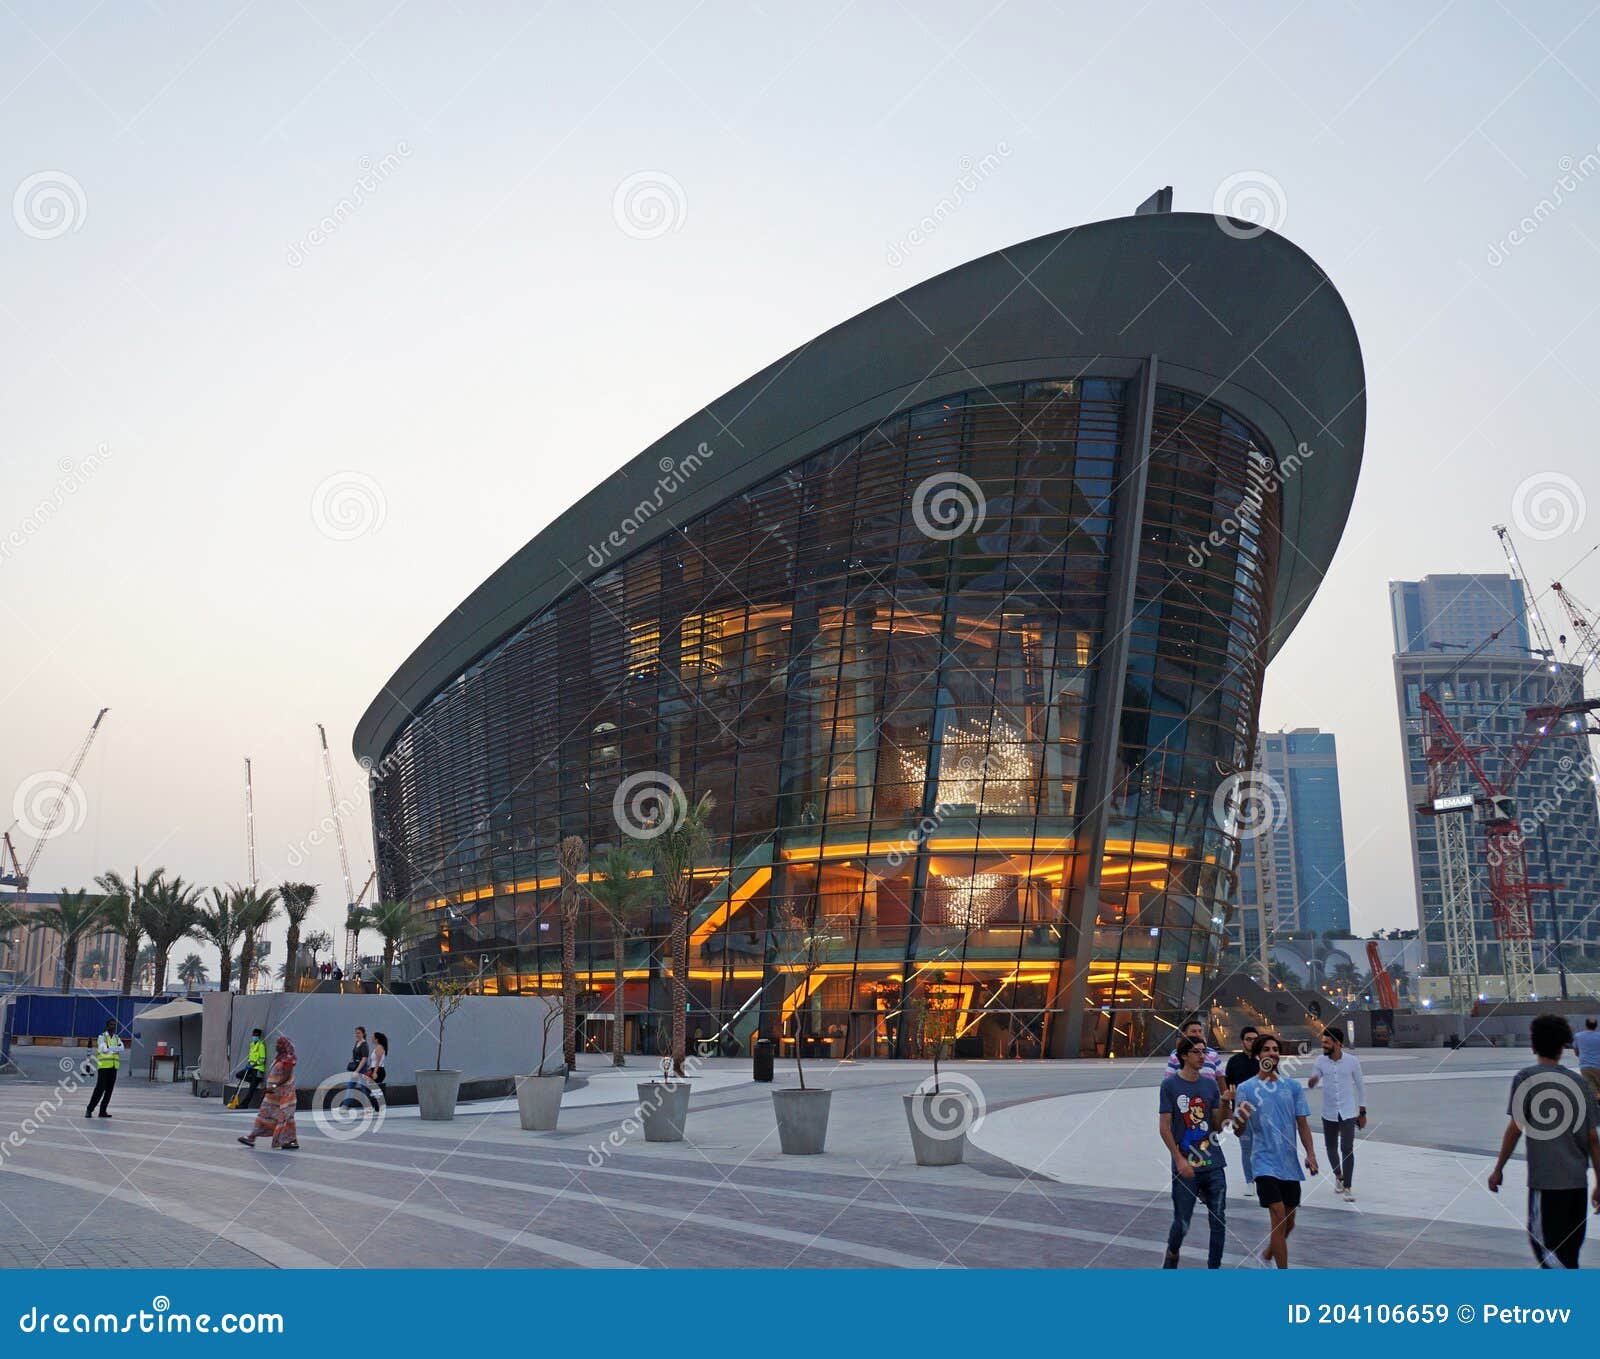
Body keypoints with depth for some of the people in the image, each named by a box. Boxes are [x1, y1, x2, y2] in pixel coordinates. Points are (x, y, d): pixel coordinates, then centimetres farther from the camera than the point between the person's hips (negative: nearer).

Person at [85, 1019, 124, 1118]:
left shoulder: (117, 1038, 13)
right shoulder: (101, 1037, -1)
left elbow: (122, 1048, -6)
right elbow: (105, 1049, -17)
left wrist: (110, 1048, -18)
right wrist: (117, 1048, -9)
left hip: (113, 1067, 5)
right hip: (103, 1066, -5)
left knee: (109, 1090, 2)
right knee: (100, 1089, -11)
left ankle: (103, 1111, 6)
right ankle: (89, 1110, -2)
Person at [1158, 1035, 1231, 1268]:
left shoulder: (1210, 1084, 8)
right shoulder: (1170, 1084, -5)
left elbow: (1218, 1124, 9)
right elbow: (1164, 1127, -6)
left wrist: (1225, 1103, -9)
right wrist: (1180, 1160, -12)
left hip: (1213, 1165, 4)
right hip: (1186, 1166, -4)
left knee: (1219, 1222, 4)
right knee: (1182, 1223, 4)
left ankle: (1214, 1268, 18)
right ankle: (1172, 1254, 33)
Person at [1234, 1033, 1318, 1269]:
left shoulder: (1293, 1086, 5)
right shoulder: (1247, 1088, -3)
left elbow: (1302, 1123, 8)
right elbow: (1239, 1129, -4)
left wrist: (1310, 1153, -4)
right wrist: (1240, 1118, -27)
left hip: (1290, 1163, 4)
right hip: (1265, 1163, -4)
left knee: (1289, 1223, 14)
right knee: (1279, 1220, -12)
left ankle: (1268, 1255, 39)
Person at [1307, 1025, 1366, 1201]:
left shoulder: (1352, 1061, -9)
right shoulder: (1321, 1061, -4)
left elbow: (1360, 1085, 3)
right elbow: (1312, 1084, 3)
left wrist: (1362, 1112, 5)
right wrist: (1311, 1083, -23)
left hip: (1348, 1113, -3)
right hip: (1329, 1113, 3)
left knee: (1347, 1149, -10)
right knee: (1331, 1148, 13)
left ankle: (1347, 1187, -2)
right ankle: (1338, 1177, 38)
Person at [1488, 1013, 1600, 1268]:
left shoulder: (1526, 1077, -6)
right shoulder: (1579, 1081, 8)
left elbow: (1515, 1128, -9)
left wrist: (1498, 1169, 0)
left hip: (1546, 1180, -6)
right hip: (1578, 1180, 6)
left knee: (1544, 1242, -1)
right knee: (1568, 1252, 16)